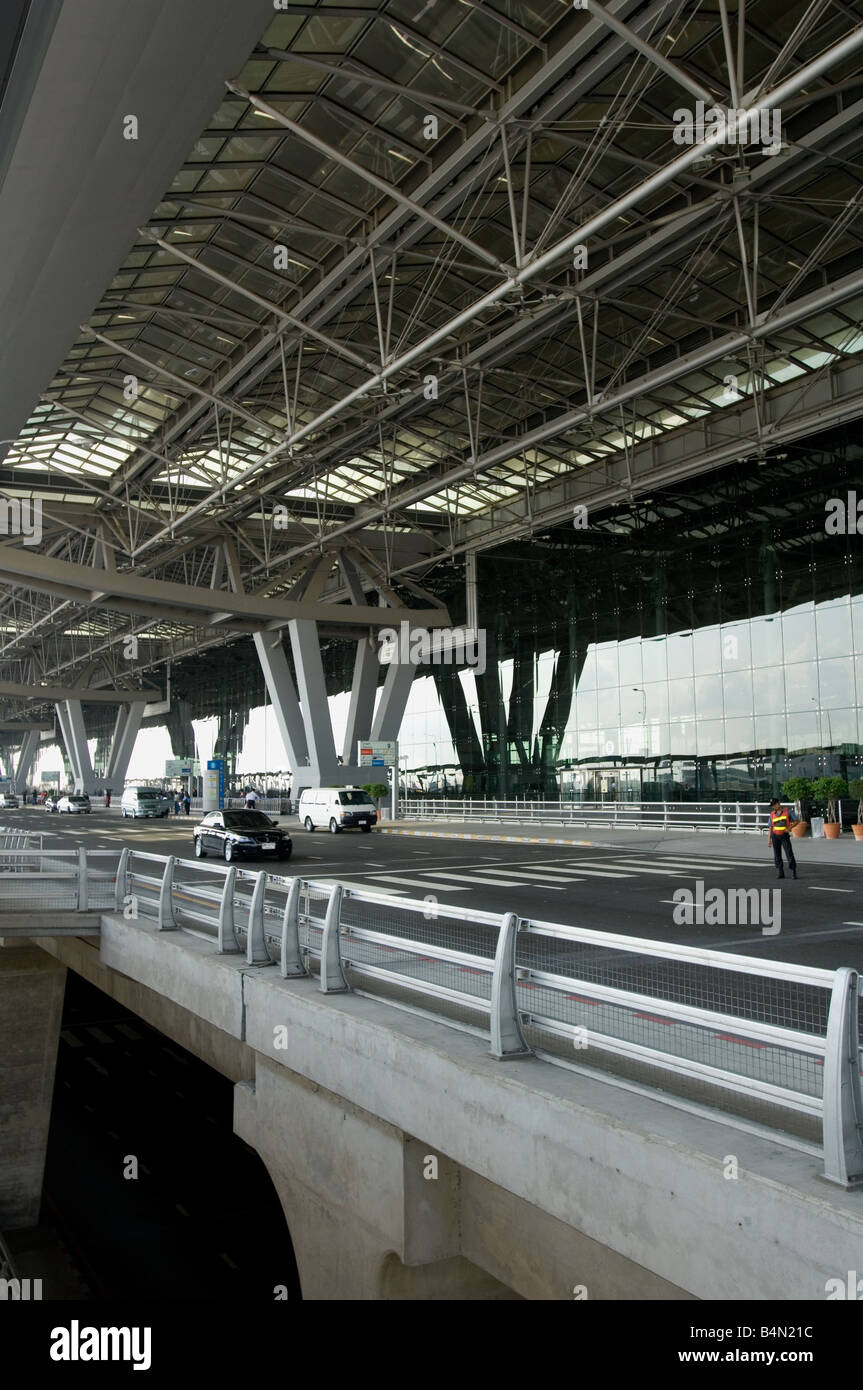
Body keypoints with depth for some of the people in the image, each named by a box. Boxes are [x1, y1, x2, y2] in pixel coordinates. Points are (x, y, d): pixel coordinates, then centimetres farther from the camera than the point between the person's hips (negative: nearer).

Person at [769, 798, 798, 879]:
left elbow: (796, 821, -1)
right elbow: (771, 827, 9)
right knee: (777, 855, 4)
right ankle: (781, 872, 12)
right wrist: (769, 839, 6)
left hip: (784, 836, -3)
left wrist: (789, 828, -16)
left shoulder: (788, 811, -4)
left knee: (789, 854, -10)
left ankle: (794, 872, -3)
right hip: (775, 836, 3)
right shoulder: (772, 814, 4)